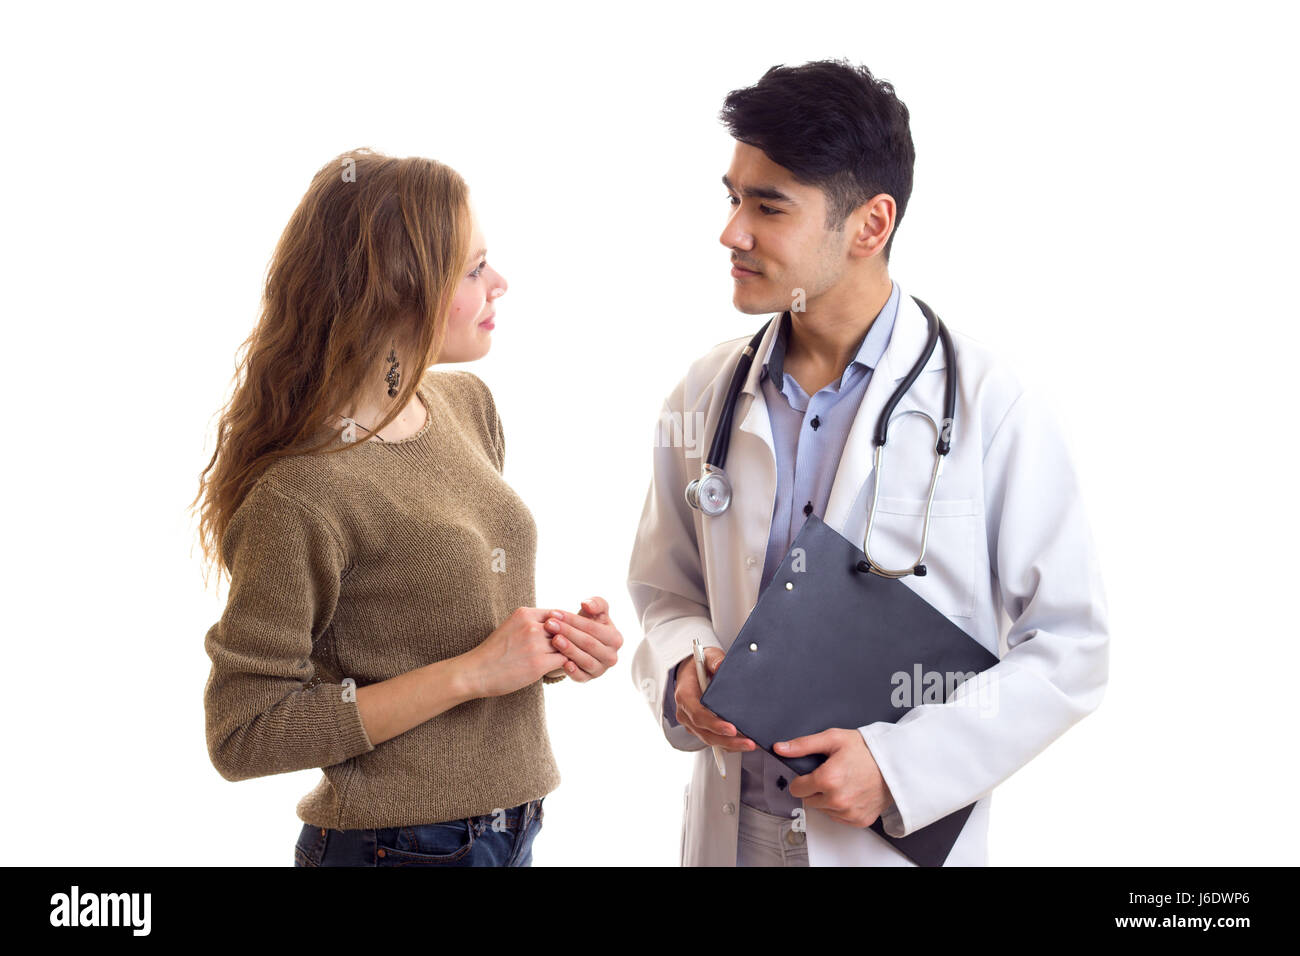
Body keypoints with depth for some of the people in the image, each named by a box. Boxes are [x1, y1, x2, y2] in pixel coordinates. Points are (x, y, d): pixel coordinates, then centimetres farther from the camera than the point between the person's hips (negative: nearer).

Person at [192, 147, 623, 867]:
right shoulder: (302, 493, -22)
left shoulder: (466, 405, 2)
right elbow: (242, 734, -20)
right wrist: (471, 673, -21)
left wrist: (554, 644, -6)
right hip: (400, 845, -7)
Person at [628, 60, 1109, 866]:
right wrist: (682, 673, -12)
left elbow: (1070, 647, -10)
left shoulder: (991, 410, -13)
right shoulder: (705, 398, -1)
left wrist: (899, 766, -18)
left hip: (904, 833, -3)